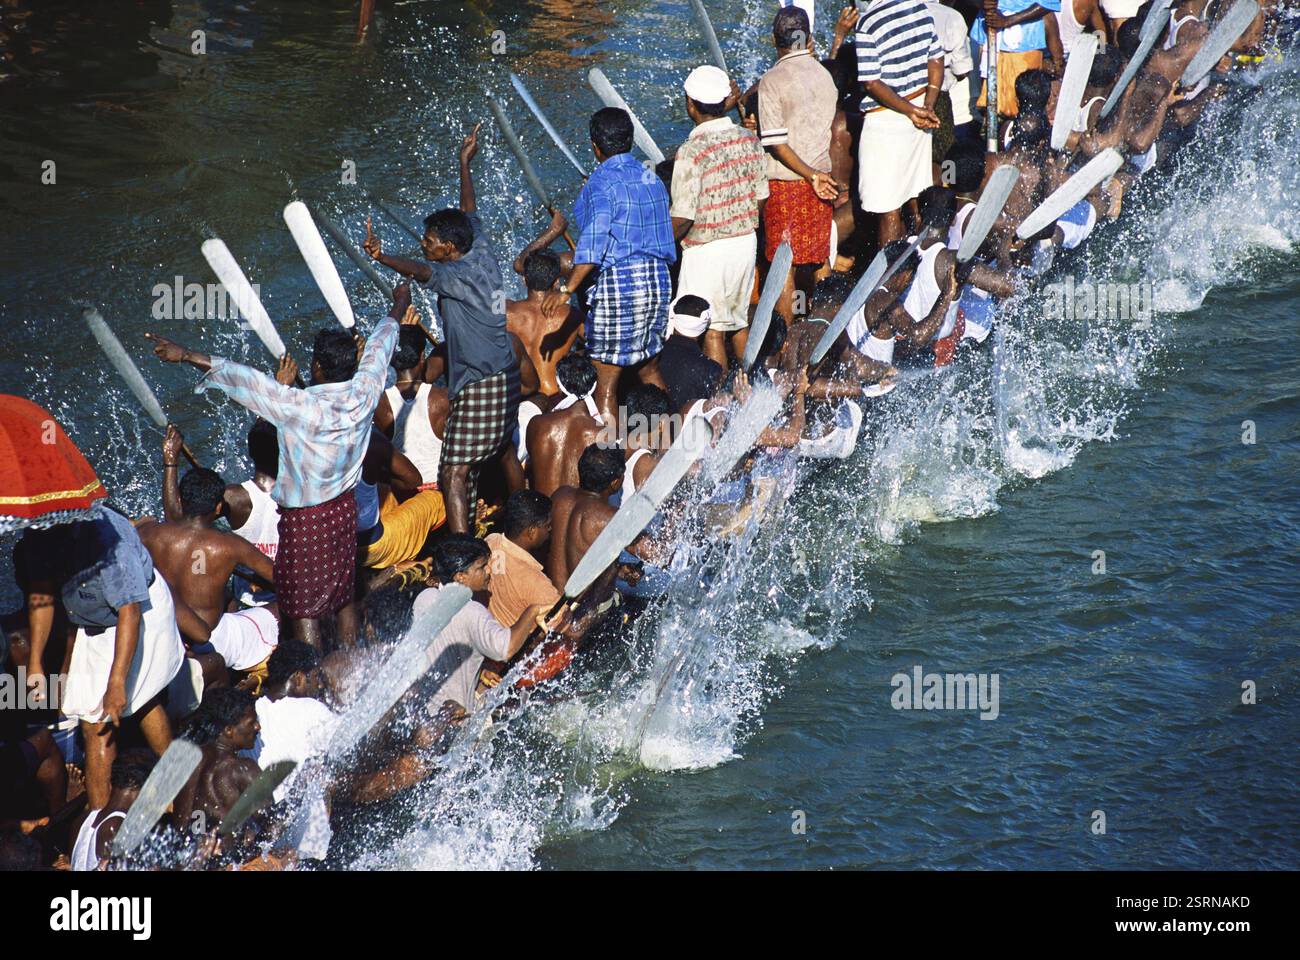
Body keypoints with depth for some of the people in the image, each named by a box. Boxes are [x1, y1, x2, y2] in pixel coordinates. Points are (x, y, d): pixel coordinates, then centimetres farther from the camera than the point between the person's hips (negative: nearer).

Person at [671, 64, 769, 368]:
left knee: (712, 331, 4)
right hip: (746, 241, 6)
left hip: (707, 250, -6)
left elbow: (683, 218, -20)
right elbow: (761, 199, 7)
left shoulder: (691, 153, -22)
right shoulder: (749, 140, -2)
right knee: (739, 323, 20)